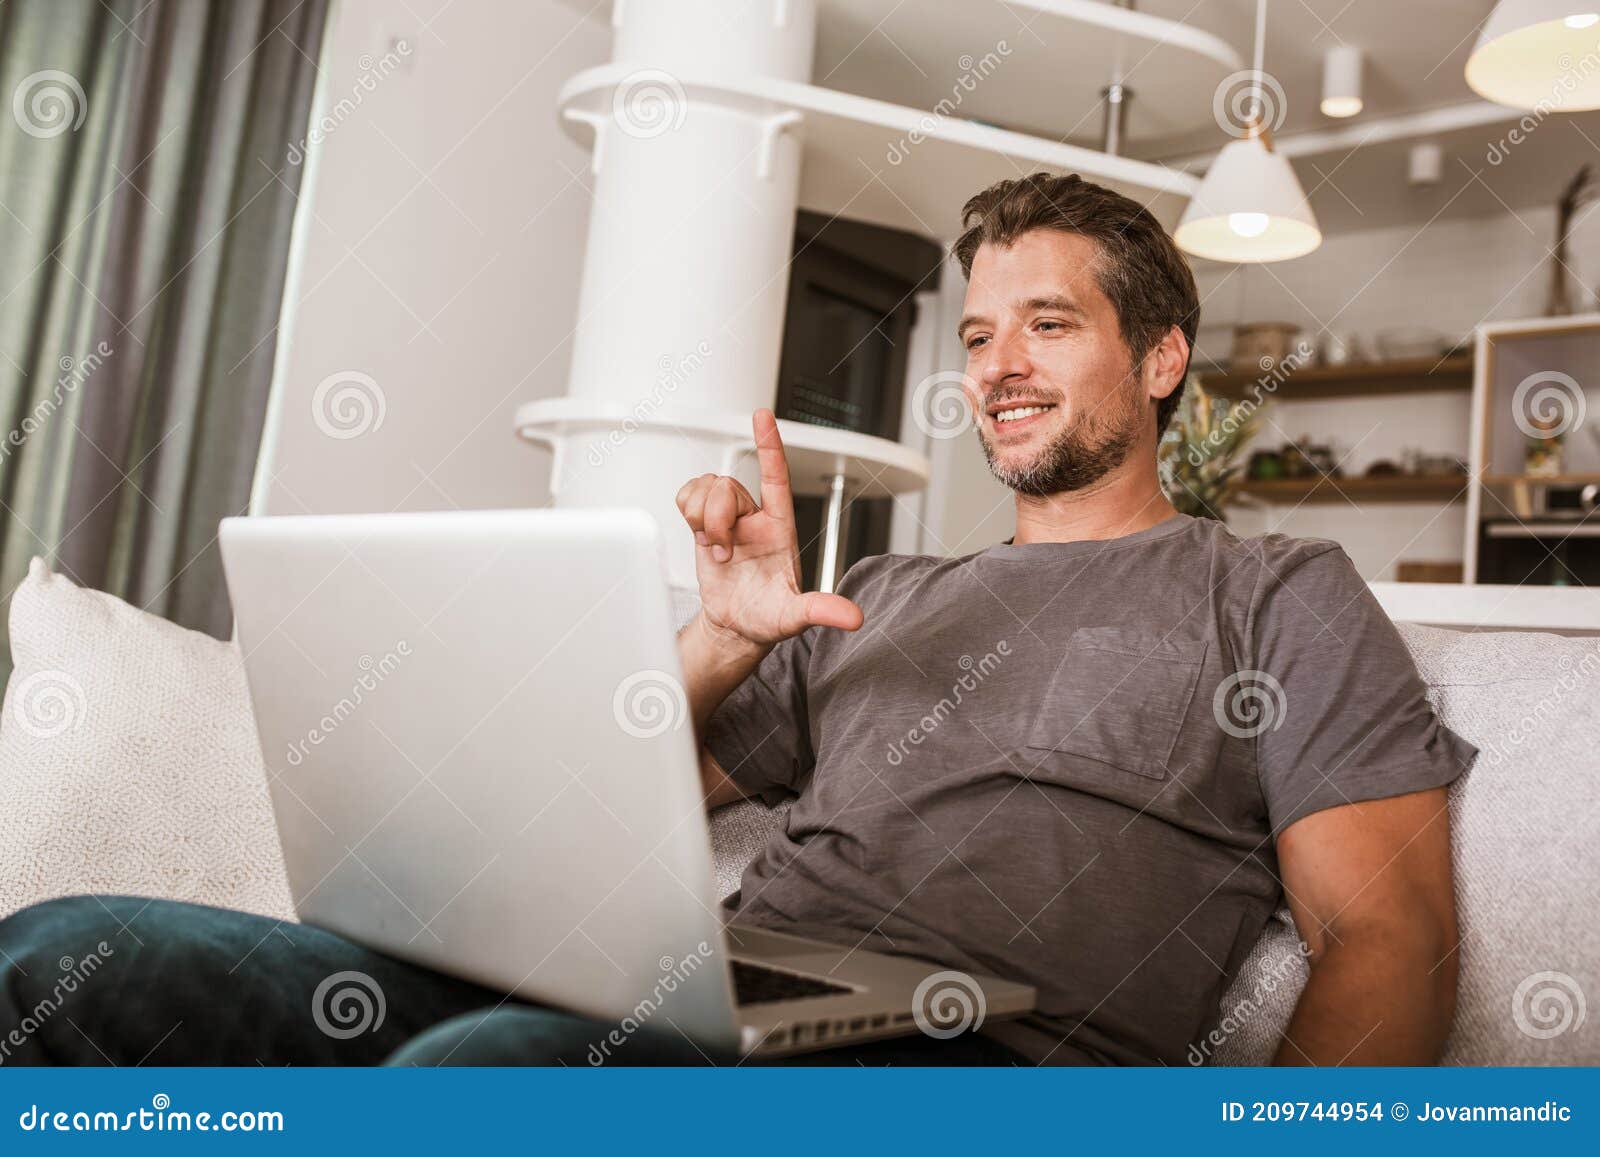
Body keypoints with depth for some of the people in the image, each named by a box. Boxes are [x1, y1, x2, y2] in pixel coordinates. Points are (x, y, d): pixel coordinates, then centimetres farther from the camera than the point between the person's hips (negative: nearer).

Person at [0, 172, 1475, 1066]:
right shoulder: (879, 595, 27)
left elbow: (1390, 941, 2)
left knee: (490, 1067, -38)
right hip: (700, 989, 5)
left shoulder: (1278, 595, 15)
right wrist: (722, 642, 6)